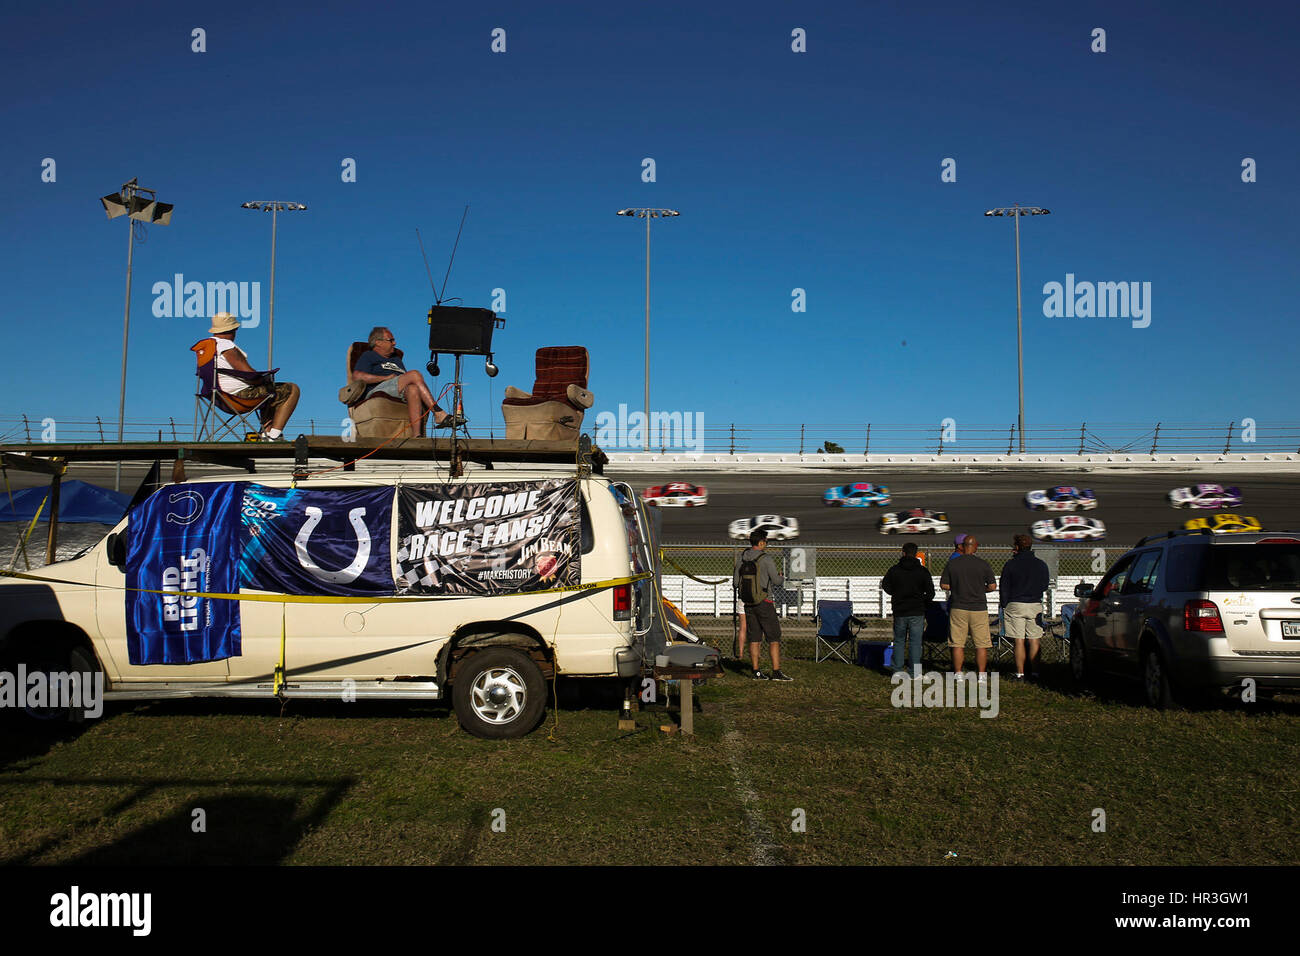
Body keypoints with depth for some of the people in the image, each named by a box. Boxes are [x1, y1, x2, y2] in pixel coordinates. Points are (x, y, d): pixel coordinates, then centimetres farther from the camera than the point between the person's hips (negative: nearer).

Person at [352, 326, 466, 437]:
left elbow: (408, 381, 25)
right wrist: (386, 377, -6)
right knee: (414, 374, -26)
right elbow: (357, 377, -3)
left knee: (413, 389, -35)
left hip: (400, 394, 5)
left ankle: (416, 435, -51)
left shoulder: (396, 359, 37)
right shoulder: (368, 356, 18)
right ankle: (439, 414, -35)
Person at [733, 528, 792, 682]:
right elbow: (777, 581, -9)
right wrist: (781, 578, 13)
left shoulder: (741, 558, 4)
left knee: (754, 639, 9)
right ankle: (776, 672, -3)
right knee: (774, 638, 0)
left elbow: (736, 582, 7)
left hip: (748, 604, 6)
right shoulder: (766, 558, -13)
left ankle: (756, 672, 9)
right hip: (764, 603, -6)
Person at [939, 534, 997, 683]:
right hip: (979, 608, 0)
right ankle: (982, 675, 9)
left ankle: (958, 674, 8)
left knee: (957, 643, 6)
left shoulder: (952, 563, -2)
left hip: (958, 608, 1)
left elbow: (943, 585, 1)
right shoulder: (983, 564, -4)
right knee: (981, 644, 7)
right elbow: (992, 586, -2)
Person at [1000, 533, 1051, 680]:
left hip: (1015, 605, -2)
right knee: (1034, 641, 7)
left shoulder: (1010, 564, -3)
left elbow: (1003, 588, -1)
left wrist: (1004, 606, 7)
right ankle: (1034, 672, 7)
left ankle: (1020, 673, 0)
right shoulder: (1041, 564, 3)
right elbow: (1045, 585, 13)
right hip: (1035, 605, 2)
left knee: (1019, 641, -1)